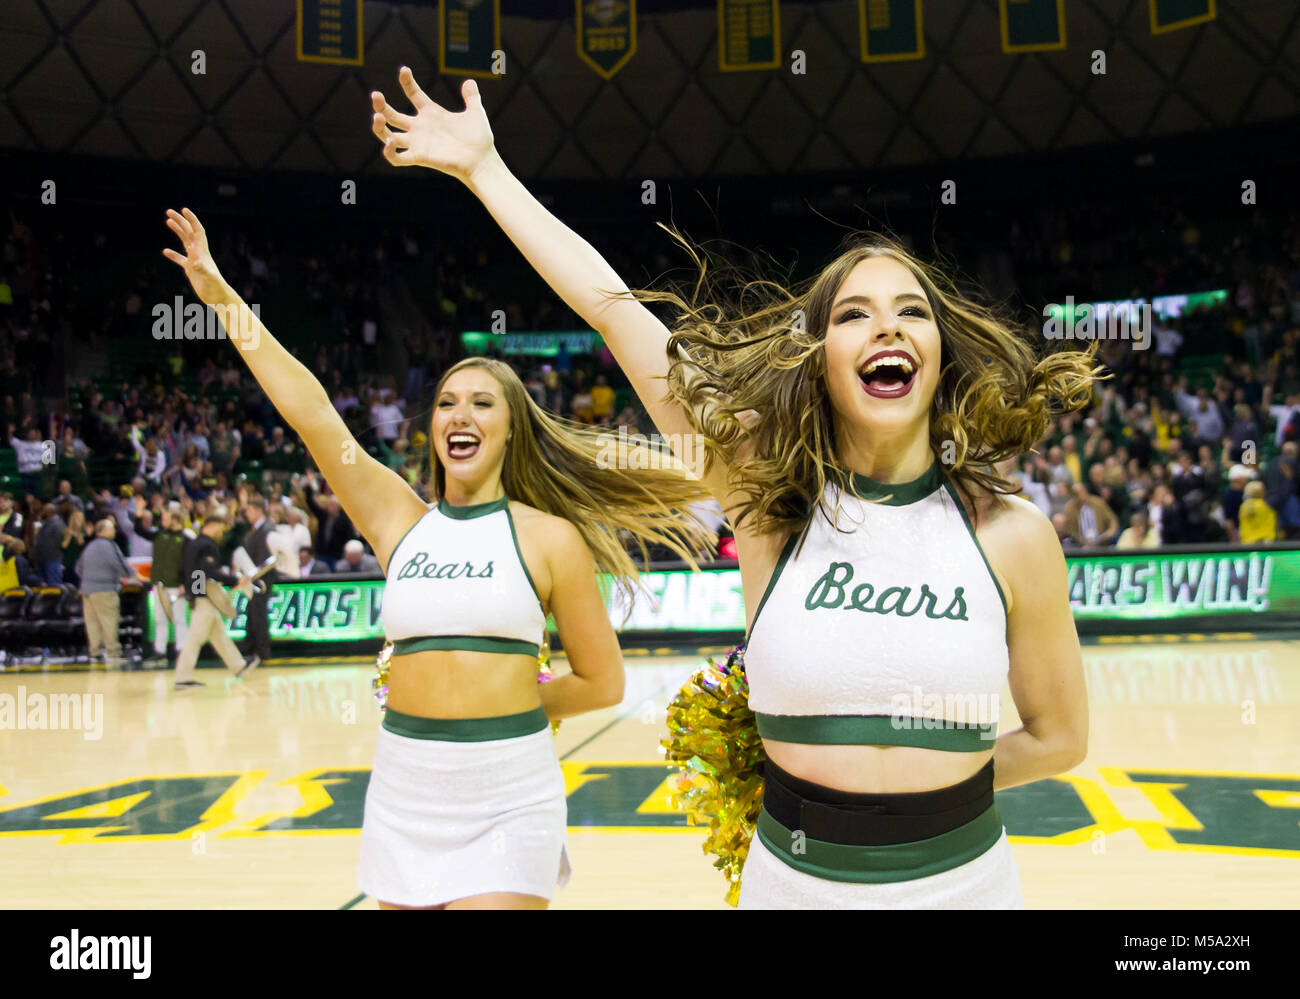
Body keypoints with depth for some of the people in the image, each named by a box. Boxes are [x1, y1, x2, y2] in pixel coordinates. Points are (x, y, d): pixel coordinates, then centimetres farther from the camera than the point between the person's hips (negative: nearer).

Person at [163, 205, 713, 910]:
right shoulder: (400, 521, 3)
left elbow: (602, 683, 1)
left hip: (509, 797, -3)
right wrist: (223, 297, -6)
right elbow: (311, 411, -4)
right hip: (403, 791, 3)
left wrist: (504, 708, 6)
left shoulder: (550, 538, -4)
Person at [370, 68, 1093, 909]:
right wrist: (482, 166, -8)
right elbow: (616, 309, -12)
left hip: (963, 877, 1)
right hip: (794, 877, 0)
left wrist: (921, 785, 1)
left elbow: (1058, 735, 4)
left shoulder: (1012, 534, -10)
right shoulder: (769, 501, -12)